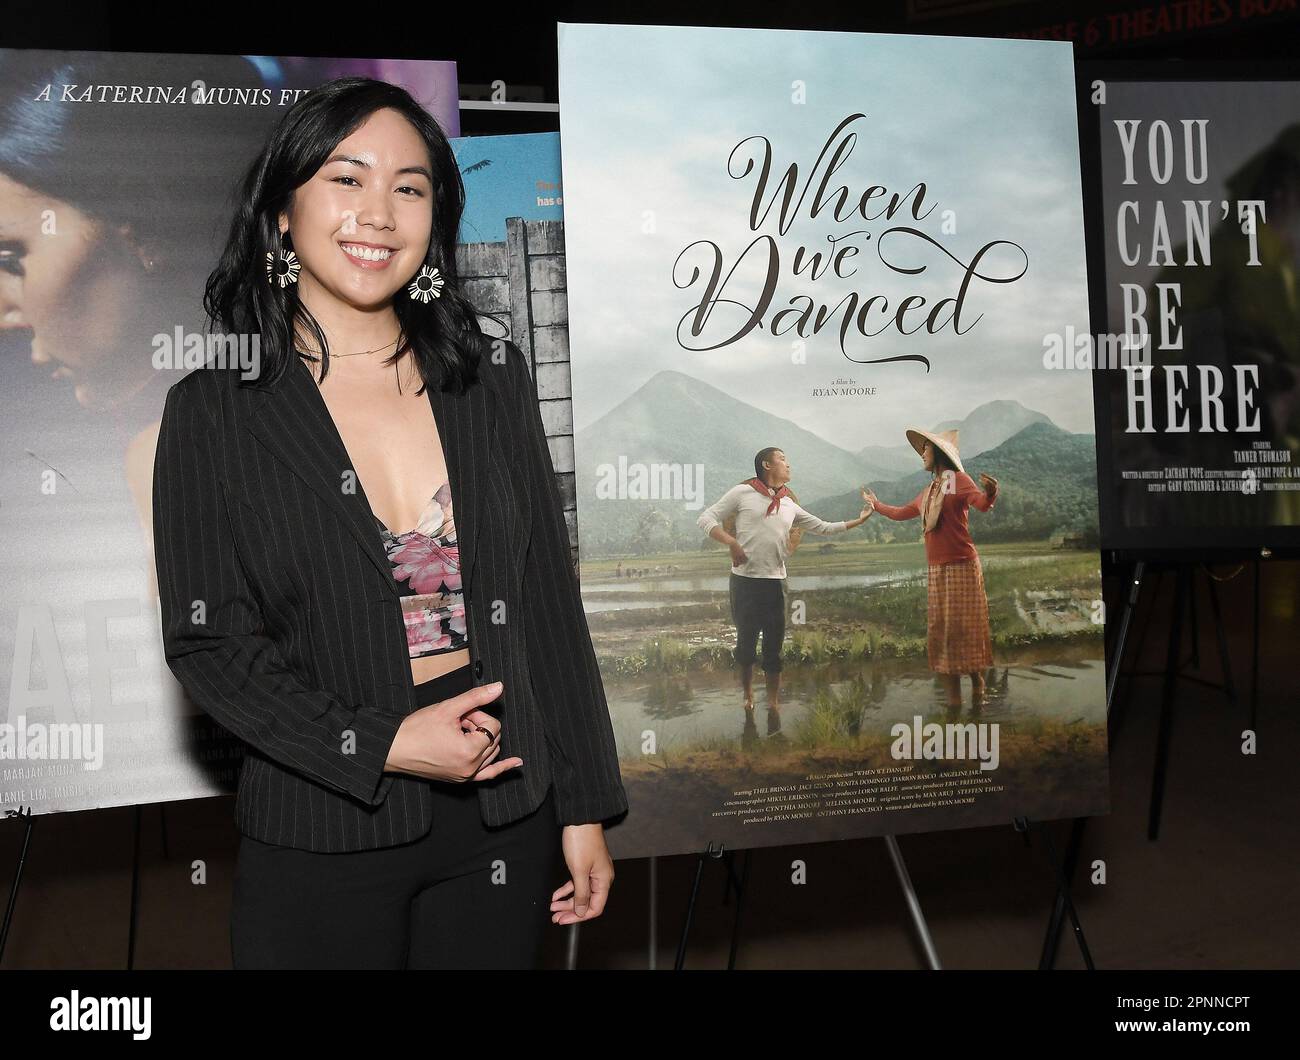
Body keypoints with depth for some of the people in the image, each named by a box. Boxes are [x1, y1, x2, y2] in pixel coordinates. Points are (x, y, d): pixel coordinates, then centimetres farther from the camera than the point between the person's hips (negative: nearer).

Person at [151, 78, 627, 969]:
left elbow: (549, 602, 2)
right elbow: (207, 642, -6)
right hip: (321, 840, -2)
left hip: (507, 822, 3)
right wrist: (384, 746, -17)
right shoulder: (216, 410, -6)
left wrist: (585, 805, 2)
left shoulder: (493, 378, 1)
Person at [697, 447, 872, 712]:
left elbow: (823, 527, 17)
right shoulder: (743, 493, -1)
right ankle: (748, 695, 25)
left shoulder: (790, 506, 14)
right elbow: (707, 518, -4)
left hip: (775, 583, 4)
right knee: (746, 640, 7)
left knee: (774, 643, 5)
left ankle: (773, 702, 17)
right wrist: (731, 542, -17)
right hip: (744, 581, -4)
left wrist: (858, 521, 12)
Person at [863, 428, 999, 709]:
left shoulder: (959, 480, -6)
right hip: (937, 569, 8)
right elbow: (901, 512, 35)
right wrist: (875, 504, 48)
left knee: (966, 626, -8)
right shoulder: (929, 491, 19)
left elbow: (982, 503, -25)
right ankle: (953, 696, 9)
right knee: (941, 629, 5)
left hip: (962, 566, -8)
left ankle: (978, 688, -1)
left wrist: (990, 494, -48)